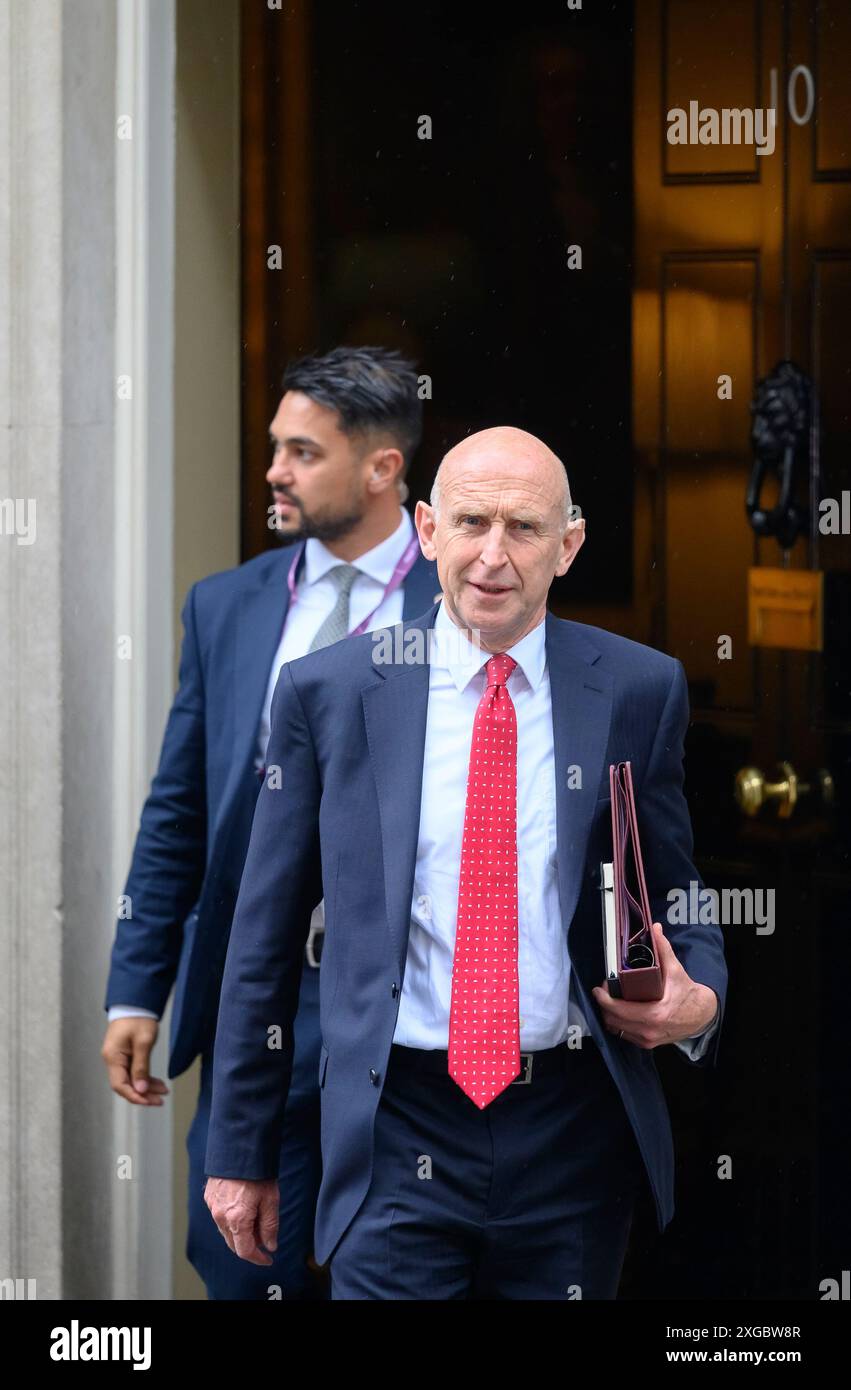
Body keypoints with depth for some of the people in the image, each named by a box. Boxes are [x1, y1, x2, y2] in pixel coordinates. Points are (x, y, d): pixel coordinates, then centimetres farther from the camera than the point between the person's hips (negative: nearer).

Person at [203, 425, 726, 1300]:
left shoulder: (640, 691, 3)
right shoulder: (328, 692, 0)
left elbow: (680, 901, 13)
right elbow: (266, 936, 5)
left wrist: (698, 1000, -10)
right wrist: (239, 1152, 6)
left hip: (574, 1130, 2)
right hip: (398, 1130, -1)